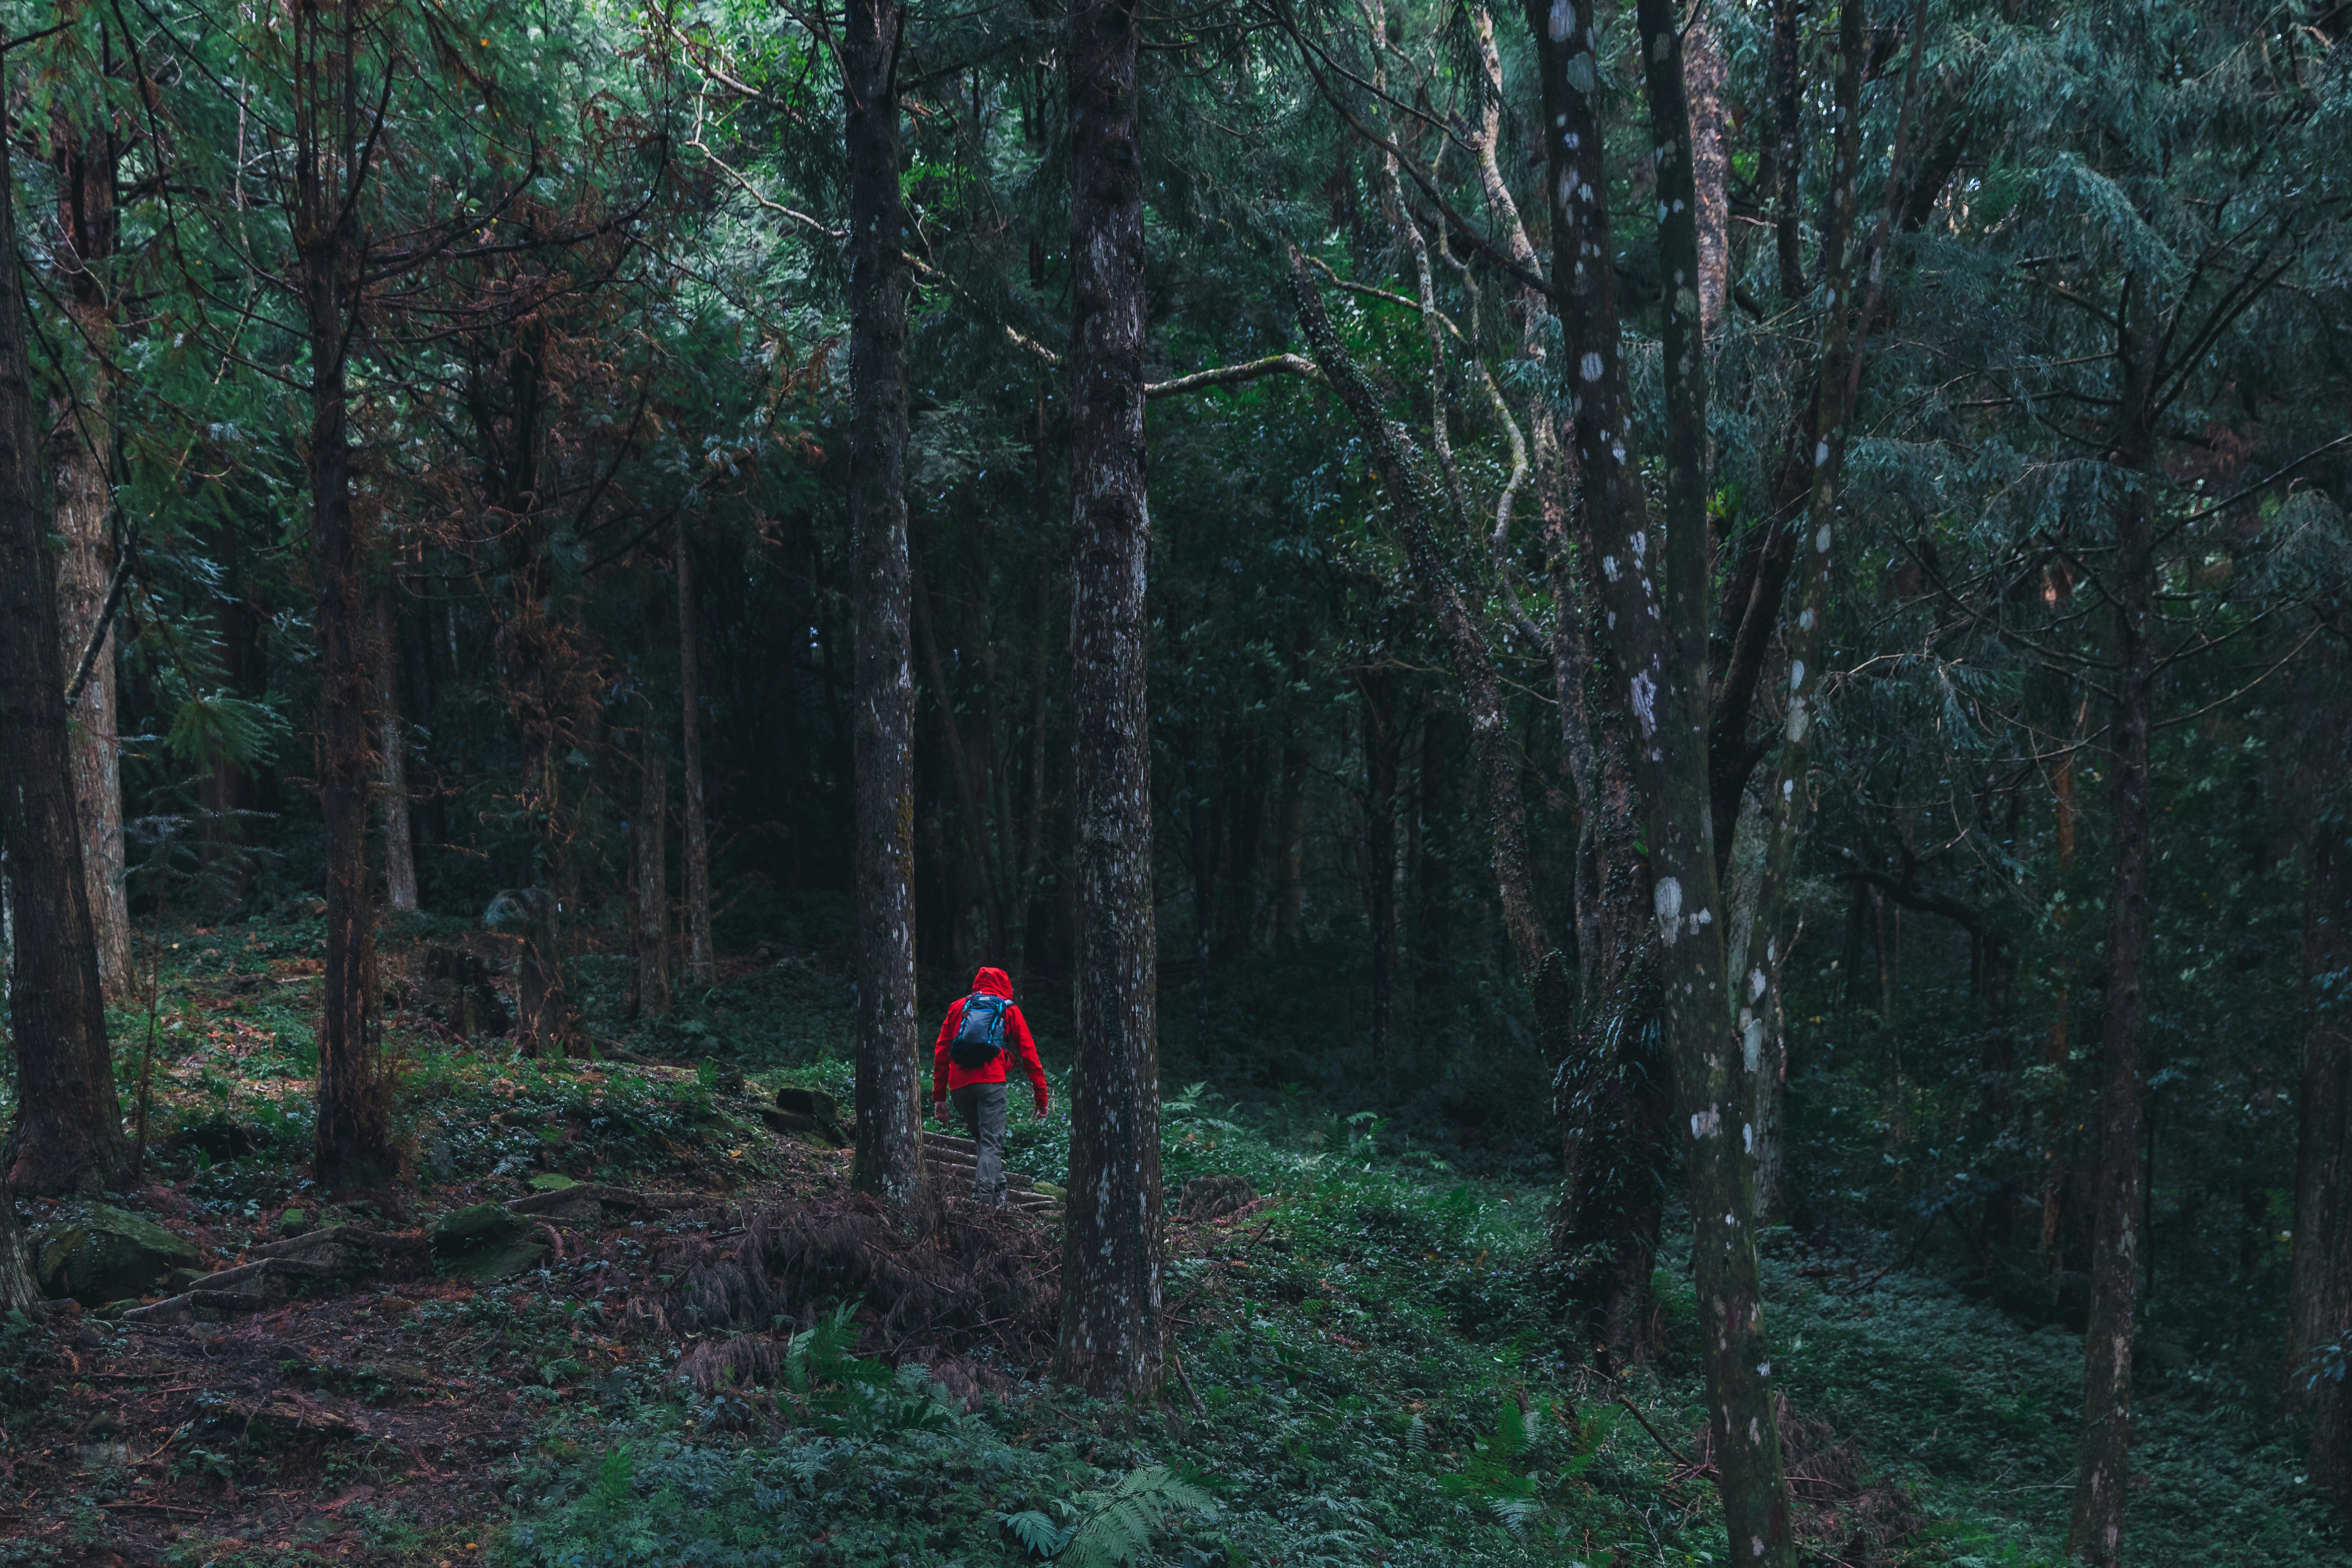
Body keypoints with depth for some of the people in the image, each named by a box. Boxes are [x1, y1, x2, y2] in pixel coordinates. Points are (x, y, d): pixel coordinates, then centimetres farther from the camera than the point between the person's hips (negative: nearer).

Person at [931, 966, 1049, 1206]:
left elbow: (941, 1052, 18)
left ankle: (997, 1185, 12)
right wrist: (1042, 1098, 17)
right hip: (990, 1080, -3)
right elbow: (1029, 1053, 15)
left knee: (977, 1135, 19)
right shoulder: (1009, 1010, 19)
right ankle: (986, 1191, -26)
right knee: (992, 1142, -7)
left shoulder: (958, 1008, 25)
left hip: (959, 1083, 3)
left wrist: (939, 1097, 18)